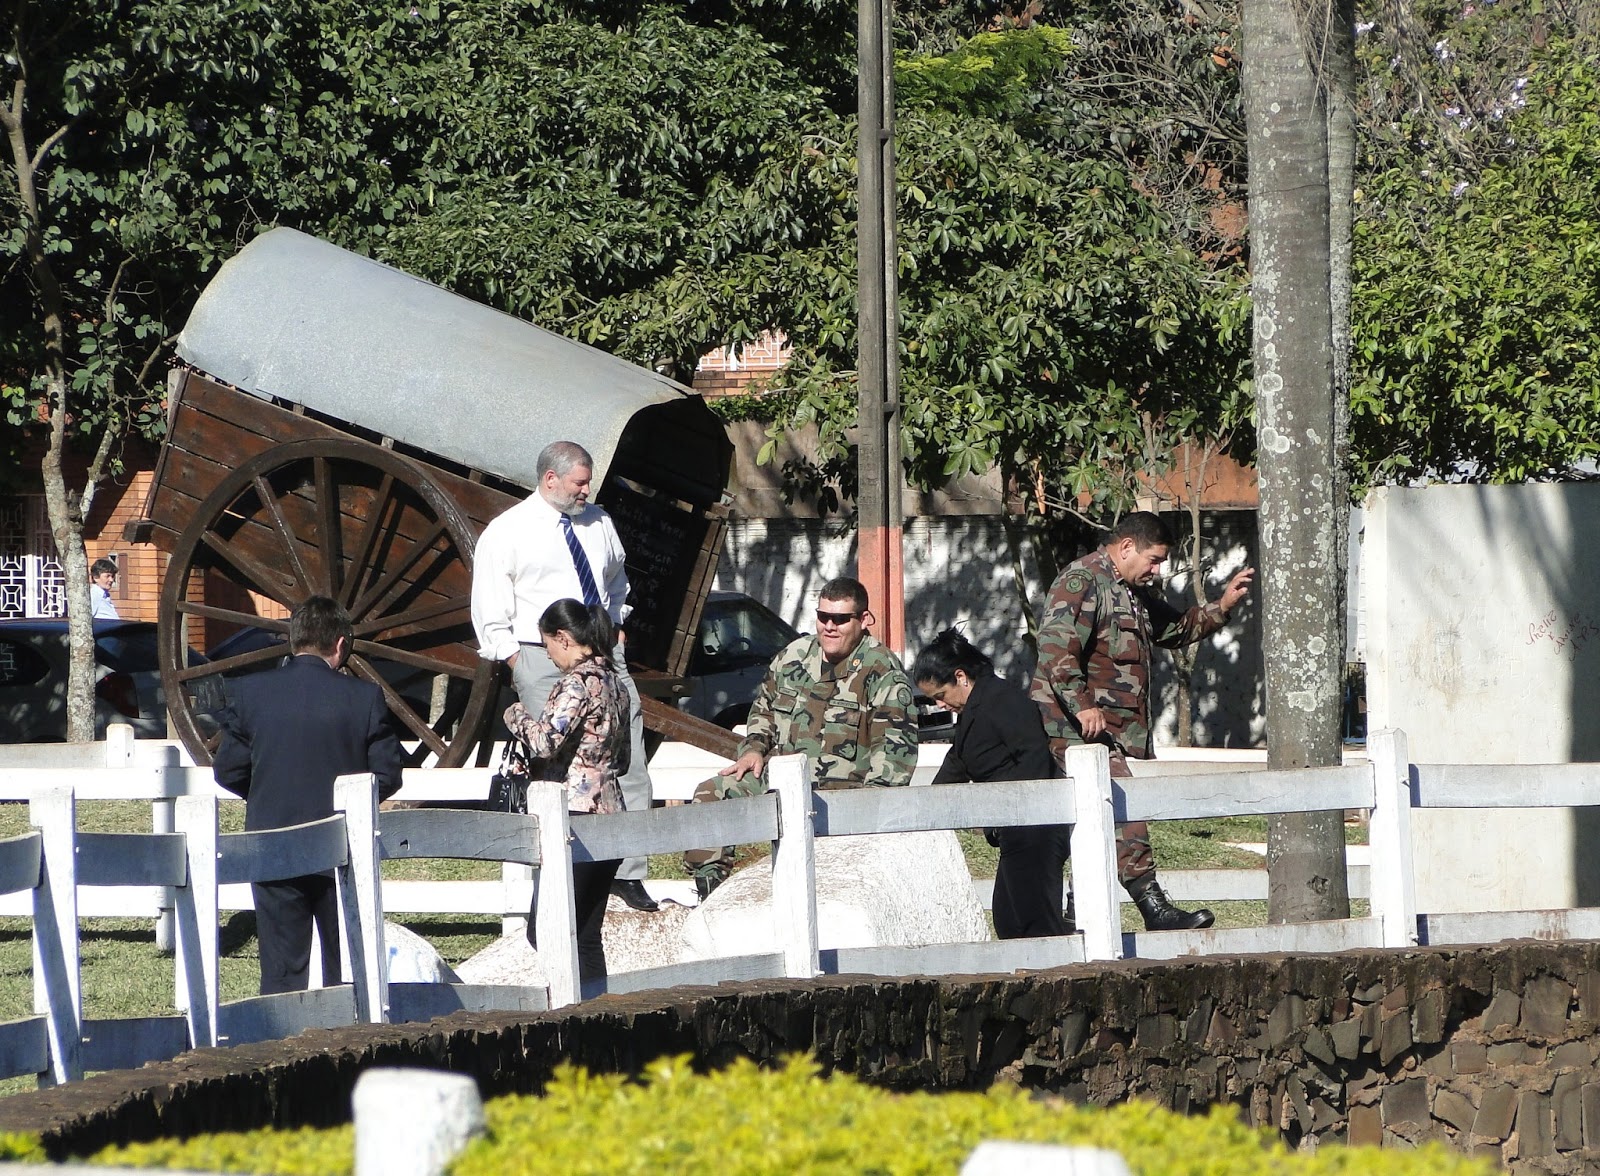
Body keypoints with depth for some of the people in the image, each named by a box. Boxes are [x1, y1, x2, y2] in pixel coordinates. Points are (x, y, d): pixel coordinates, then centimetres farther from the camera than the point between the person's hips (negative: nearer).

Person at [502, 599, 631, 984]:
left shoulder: (577, 682, -11)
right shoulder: (614, 683, 16)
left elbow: (545, 741, -24)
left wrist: (517, 716, -3)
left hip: (575, 815, -9)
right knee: (586, 936, 11)